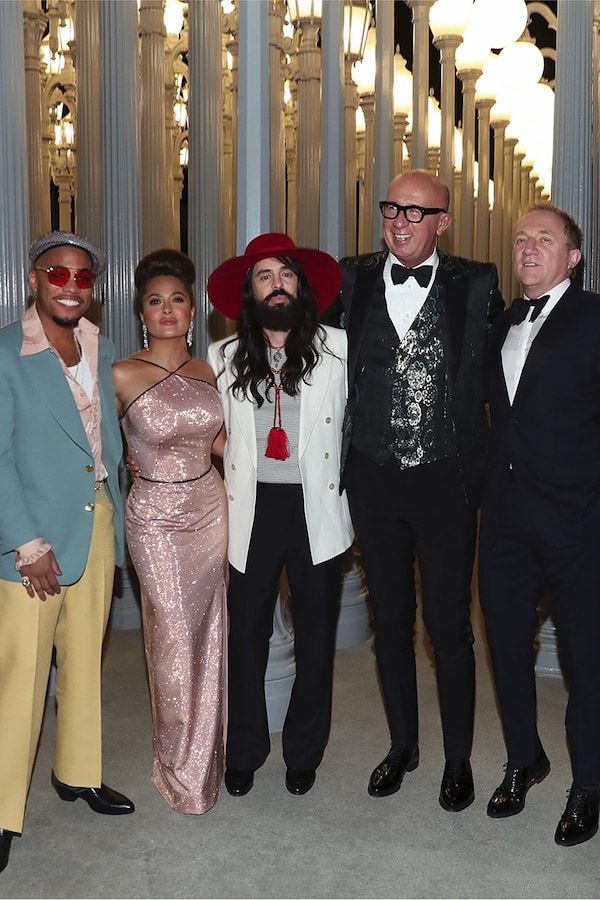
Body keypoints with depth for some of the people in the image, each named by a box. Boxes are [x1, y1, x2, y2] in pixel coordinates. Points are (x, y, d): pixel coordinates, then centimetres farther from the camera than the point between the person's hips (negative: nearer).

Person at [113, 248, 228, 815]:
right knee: (174, 641, 3)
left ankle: (206, 755, 34)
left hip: (210, 508, 5)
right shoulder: (122, 376, -11)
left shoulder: (207, 373, 4)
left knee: (208, 636, 13)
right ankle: (182, 770, 26)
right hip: (156, 517, -4)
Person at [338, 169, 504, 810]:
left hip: (445, 481, -2)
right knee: (390, 619, 14)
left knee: (449, 625, 5)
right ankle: (402, 744, 34)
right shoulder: (352, 279, 4)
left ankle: (458, 758, 26)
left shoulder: (476, 283, -2)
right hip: (373, 479, 3)